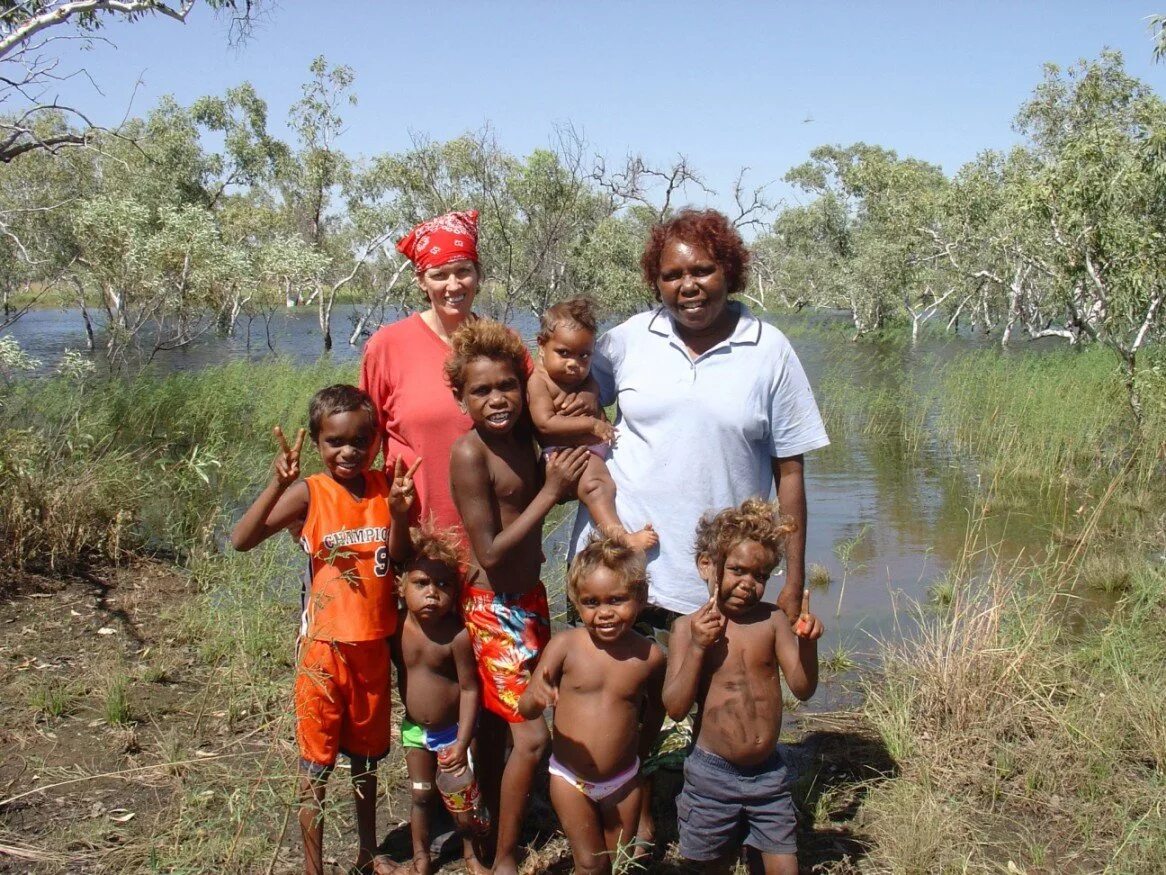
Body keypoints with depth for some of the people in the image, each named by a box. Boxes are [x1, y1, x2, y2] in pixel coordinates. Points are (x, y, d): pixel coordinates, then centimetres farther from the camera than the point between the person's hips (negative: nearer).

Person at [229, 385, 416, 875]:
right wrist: (278, 482, -34)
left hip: (374, 644, 4)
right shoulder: (309, 493, -12)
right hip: (325, 646, -4)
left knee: (366, 755, 20)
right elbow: (242, 540, -23)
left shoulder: (384, 488, -1)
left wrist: (399, 513, -16)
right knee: (316, 763, 6)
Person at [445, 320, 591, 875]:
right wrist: (549, 492, -21)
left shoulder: (521, 438, 2)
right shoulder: (470, 453, -20)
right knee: (530, 736, -8)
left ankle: (493, 830, 35)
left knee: (496, 725, 20)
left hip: (529, 598, 8)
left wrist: (563, 474, -5)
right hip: (494, 608, -7)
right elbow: (490, 553, -21)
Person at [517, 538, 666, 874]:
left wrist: (639, 752, 11)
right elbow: (526, 710, -15)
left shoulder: (650, 656, -10)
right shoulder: (565, 645, -15)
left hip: (623, 780, 1)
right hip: (570, 779, -1)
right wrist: (536, 698, -37)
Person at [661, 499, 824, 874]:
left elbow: (803, 689, -6)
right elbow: (675, 707, -11)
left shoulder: (772, 620, -2)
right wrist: (698, 647, -21)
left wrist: (807, 644, -23)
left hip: (768, 772, 2)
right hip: (712, 773, -1)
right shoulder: (689, 627, -7)